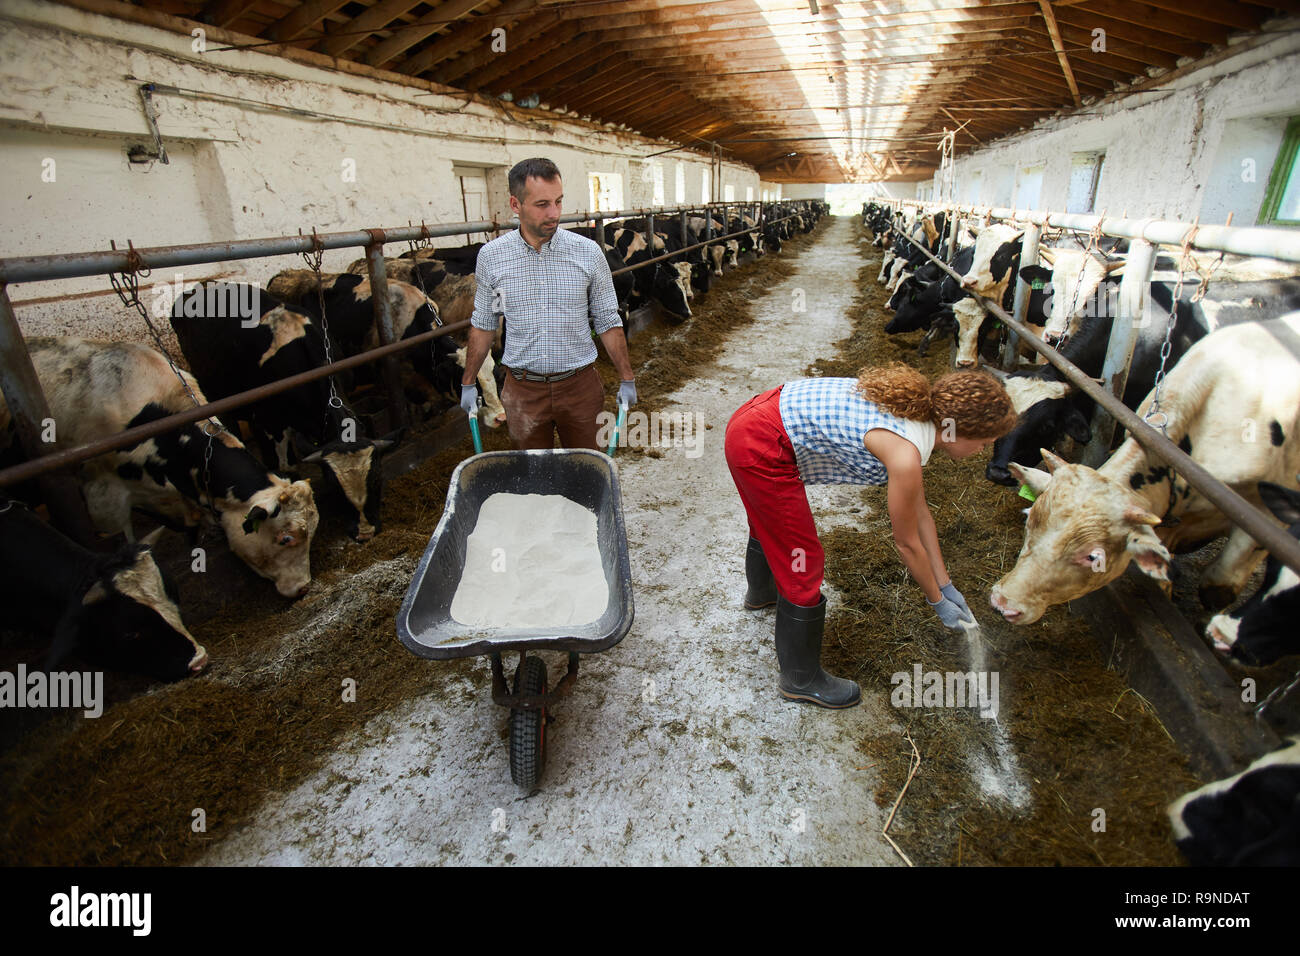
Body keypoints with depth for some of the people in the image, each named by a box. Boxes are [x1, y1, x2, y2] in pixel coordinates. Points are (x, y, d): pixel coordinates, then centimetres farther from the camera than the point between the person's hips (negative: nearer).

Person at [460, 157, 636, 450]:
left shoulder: (588, 253, -4)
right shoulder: (491, 256, -2)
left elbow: (608, 322, 3)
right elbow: (483, 324, 9)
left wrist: (627, 380, 3)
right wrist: (468, 382, 11)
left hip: (580, 385, 0)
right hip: (522, 390, 1)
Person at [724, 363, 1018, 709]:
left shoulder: (915, 409, 4)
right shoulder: (906, 454, -22)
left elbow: (920, 512, 14)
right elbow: (907, 543, -7)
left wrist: (946, 585, 20)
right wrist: (939, 603, 9)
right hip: (762, 450, -10)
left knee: (770, 523, 35)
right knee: (803, 564, 4)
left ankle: (761, 591, 67)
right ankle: (801, 679, 25)